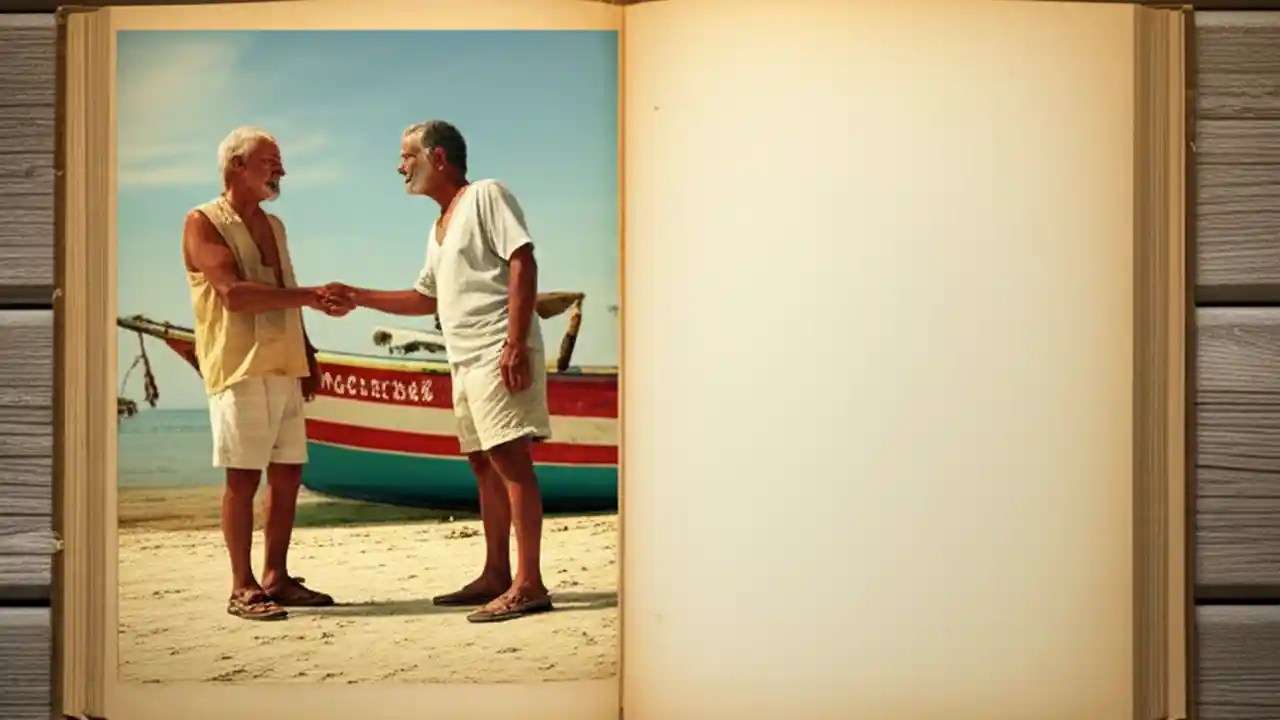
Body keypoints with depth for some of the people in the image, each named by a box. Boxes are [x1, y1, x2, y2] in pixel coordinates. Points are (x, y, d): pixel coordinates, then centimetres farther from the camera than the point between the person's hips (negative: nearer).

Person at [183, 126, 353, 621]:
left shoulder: (273, 225, 19)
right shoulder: (203, 223, -4)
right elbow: (233, 293, -17)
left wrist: (307, 356, 13)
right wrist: (309, 296, -21)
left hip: (284, 370, 7)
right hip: (240, 370, -7)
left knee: (287, 476, 7)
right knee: (243, 478, -6)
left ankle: (276, 578, 16)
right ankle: (243, 588, 0)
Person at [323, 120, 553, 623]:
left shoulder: (486, 195, -3)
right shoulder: (441, 226, 24)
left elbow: (522, 263, -14)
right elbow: (425, 299, 32)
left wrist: (516, 343, -22)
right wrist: (358, 297, 25)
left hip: (499, 354, -9)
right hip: (466, 361, 9)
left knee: (510, 459, -13)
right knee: (484, 464, 11)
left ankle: (528, 585, -15)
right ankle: (496, 576, 18)